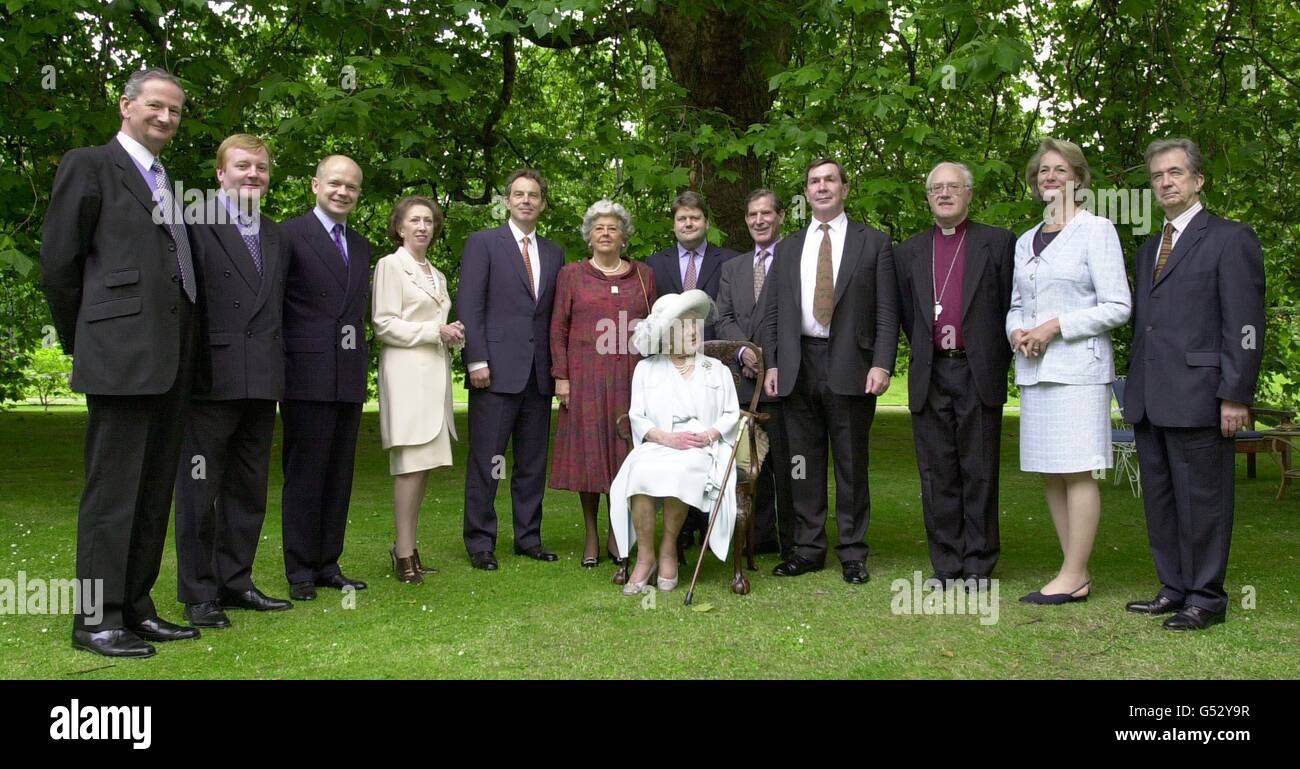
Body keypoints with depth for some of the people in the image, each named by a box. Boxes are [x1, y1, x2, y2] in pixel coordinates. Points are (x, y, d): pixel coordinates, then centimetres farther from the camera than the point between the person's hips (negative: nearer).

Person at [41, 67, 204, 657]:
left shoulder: (170, 184, 20)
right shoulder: (89, 165, 0)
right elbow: (58, 261, -3)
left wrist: (187, 348, 12)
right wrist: (80, 341, 2)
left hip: (173, 359, 7)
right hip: (121, 354, -7)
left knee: (154, 491, 11)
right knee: (112, 490, -3)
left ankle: (136, 607, 20)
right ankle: (96, 618, 6)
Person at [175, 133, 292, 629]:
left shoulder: (276, 236, 16)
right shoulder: (195, 225, -3)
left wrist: (279, 368, 8)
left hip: (261, 382, 6)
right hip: (212, 379, -6)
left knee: (249, 490, 13)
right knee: (199, 489, 3)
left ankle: (235, 582, 24)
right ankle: (198, 593, 13)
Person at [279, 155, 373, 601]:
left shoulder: (361, 246, 18)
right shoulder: (290, 234, -2)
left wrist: (362, 364, 12)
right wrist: (278, 367, -10)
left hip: (349, 377, 6)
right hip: (308, 375, -6)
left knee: (340, 476, 10)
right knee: (304, 476, 0)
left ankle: (328, 564, 19)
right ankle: (301, 571, 9)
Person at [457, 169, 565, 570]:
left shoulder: (554, 253, 16)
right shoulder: (483, 243, 3)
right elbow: (469, 306, -5)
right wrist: (477, 361, -13)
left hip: (539, 373, 5)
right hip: (497, 369, -5)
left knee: (534, 461, 10)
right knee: (485, 460, -1)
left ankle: (528, 537, 20)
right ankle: (480, 542, 7)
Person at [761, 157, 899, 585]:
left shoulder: (874, 243, 6)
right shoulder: (788, 249, 15)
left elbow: (887, 312, 1)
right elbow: (773, 313, 13)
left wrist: (881, 364, -10)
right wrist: (772, 364, 3)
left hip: (850, 367, -3)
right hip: (798, 368, 3)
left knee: (852, 464, 3)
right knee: (804, 463, 7)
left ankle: (852, 554, 12)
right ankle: (808, 549, 16)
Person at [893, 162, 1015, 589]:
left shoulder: (998, 243, 5)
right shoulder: (909, 252, 14)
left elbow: (1010, 307, 3)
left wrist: (998, 362, 0)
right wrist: (925, 358, 9)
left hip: (979, 375, -3)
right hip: (929, 377, 3)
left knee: (979, 474, 2)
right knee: (937, 475, 6)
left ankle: (978, 566, 11)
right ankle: (947, 565, 14)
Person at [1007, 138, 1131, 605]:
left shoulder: (1096, 230, -1)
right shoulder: (1026, 241, 18)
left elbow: (1116, 307, -6)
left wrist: (1056, 326, -14)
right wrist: (1016, 331, 1)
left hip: (1079, 366, -7)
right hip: (1034, 369, 7)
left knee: (1078, 471, -7)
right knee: (1050, 474, 7)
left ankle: (1073, 576, -1)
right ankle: (1076, 571, 14)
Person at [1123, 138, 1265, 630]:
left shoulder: (1230, 239, -2)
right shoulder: (1149, 249, 21)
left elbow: (1244, 324, -9)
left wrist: (1236, 395, -15)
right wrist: (1135, 391, 15)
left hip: (1198, 396, -7)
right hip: (1149, 400, 7)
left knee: (1202, 500, -1)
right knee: (1160, 499, 12)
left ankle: (1206, 599, 9)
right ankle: (1174, 589, 22)